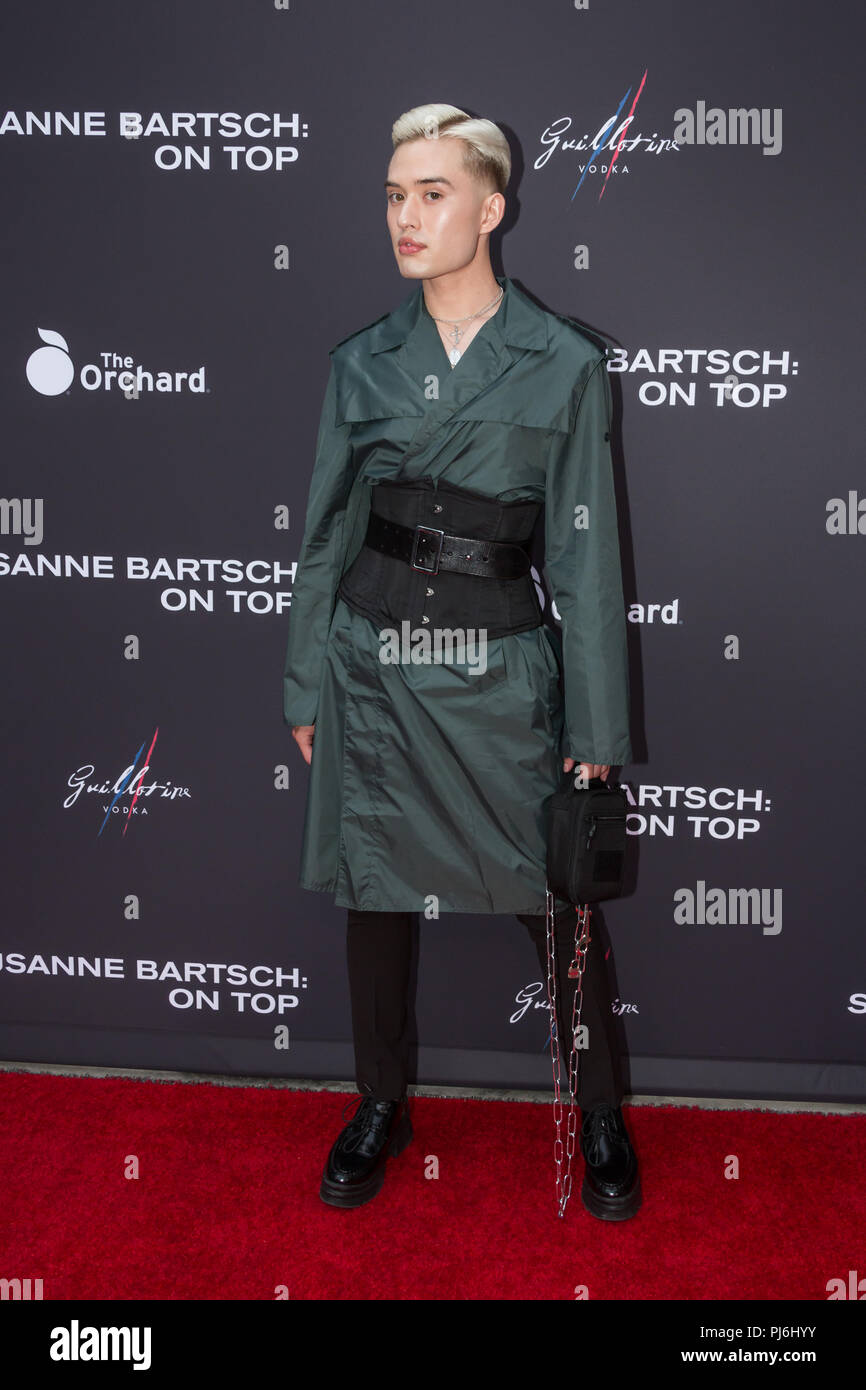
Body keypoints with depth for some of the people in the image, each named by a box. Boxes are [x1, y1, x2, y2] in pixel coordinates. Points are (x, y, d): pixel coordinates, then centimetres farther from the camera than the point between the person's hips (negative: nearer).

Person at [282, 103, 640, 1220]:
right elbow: (325, 537, 9)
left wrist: (596, 730, -4)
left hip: (501, 675, -2)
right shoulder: (360, 363, 5)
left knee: (556, 906, 5)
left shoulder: (563, 364, -3)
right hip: (374, 668, 3)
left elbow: (586, 558, -3)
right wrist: (306, 691, 8)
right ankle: (380, 1106, 33)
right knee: (374, 897, 12)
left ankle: (602, 1118, 28)